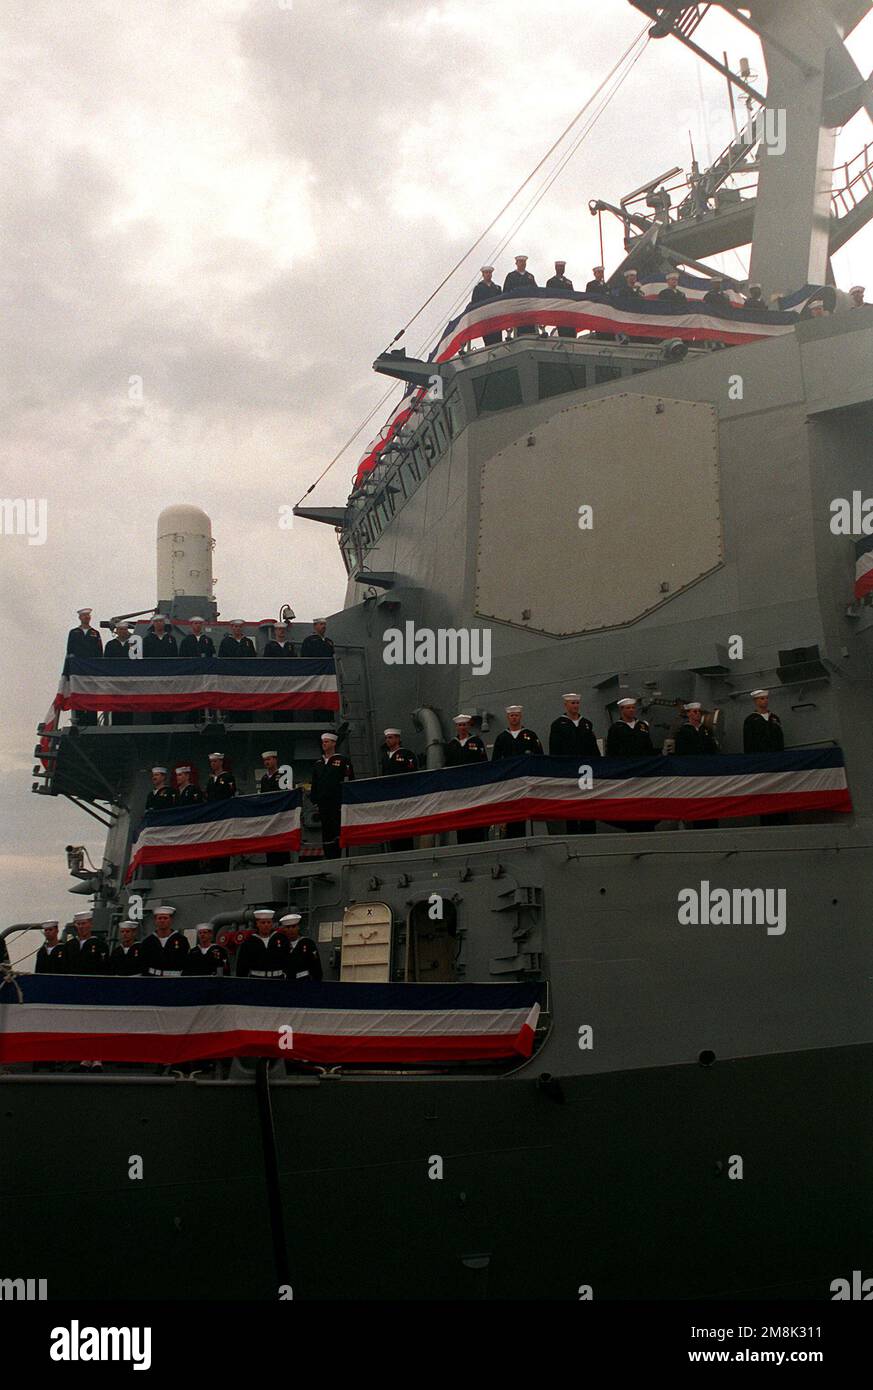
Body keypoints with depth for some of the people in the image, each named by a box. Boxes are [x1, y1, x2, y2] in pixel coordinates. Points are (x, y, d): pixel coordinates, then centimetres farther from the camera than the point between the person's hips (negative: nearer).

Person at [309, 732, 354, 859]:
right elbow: (314, 785, 20)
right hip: (323, 804, 5)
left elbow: (350, 780, -2)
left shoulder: (342, 761, 2)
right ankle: (329, 858, 7)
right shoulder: (318, 763, 18)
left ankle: (336, 857, -9)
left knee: (337, 831, -9)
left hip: (338, 803, -5)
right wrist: (314, 800, 11)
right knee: (326, 833, 5)